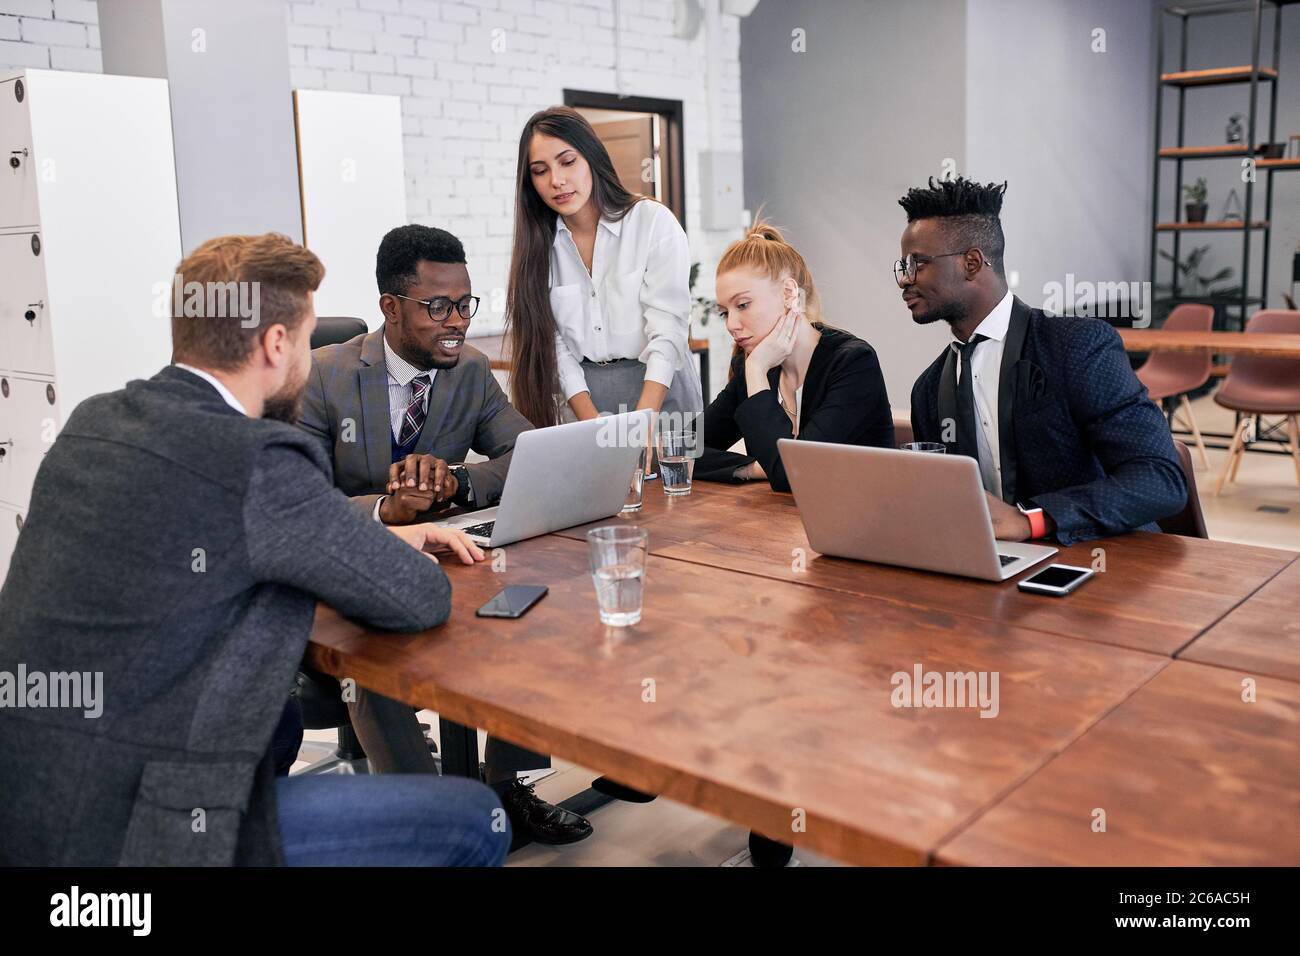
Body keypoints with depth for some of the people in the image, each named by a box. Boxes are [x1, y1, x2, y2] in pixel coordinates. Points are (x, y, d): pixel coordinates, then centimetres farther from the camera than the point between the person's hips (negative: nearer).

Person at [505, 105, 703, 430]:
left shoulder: (654, 221, -4)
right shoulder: (537, 243, 6)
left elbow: (667, 329, -11)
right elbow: (552, 342, 0)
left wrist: (643, 419, -25)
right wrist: (592, 421, -15)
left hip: (656, 392, -2)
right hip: (580, 399, 2)